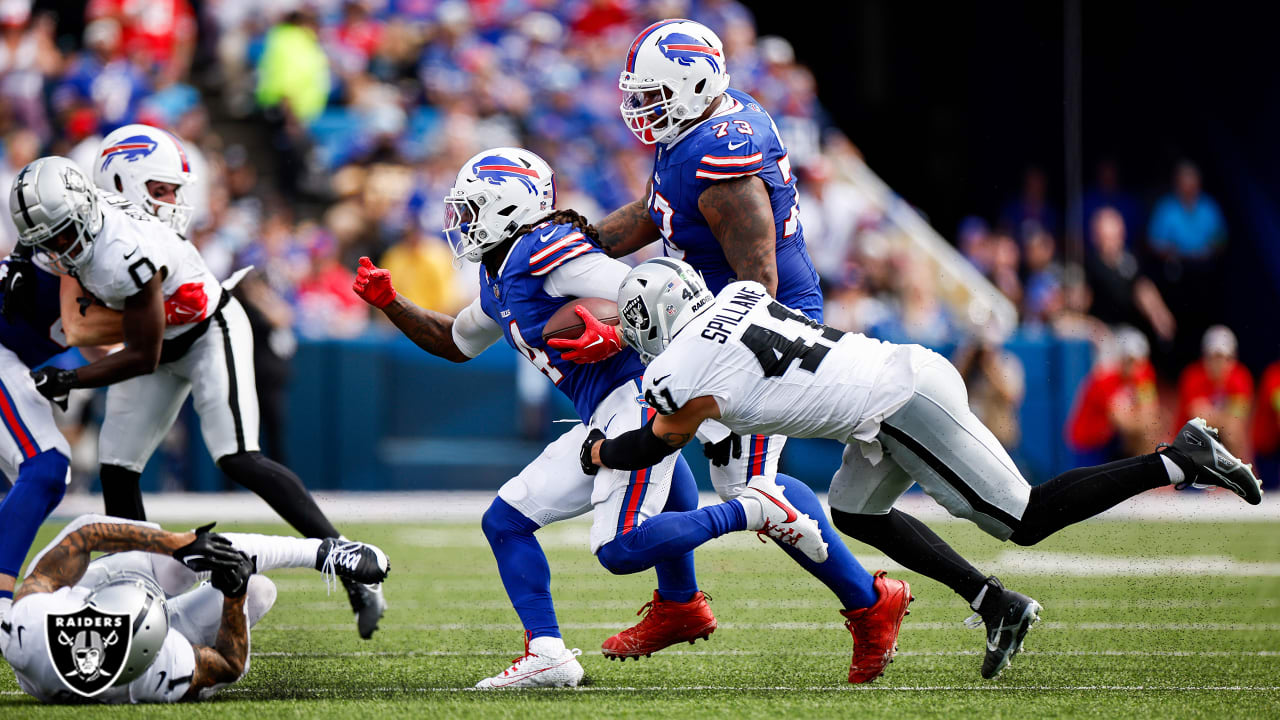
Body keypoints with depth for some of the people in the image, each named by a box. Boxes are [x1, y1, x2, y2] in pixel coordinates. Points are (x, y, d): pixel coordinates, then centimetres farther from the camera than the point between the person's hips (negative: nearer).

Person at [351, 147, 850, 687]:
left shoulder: (545, 252, -12)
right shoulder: (498, 282, 19)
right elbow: (456, 343, 36)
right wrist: (389, 304, 26)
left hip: (638, 398, -10)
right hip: (602, 419, 10)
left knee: (621, 550, -21)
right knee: (504, 522, 6)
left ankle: (753, 510, -7)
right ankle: (547, 655, 3)